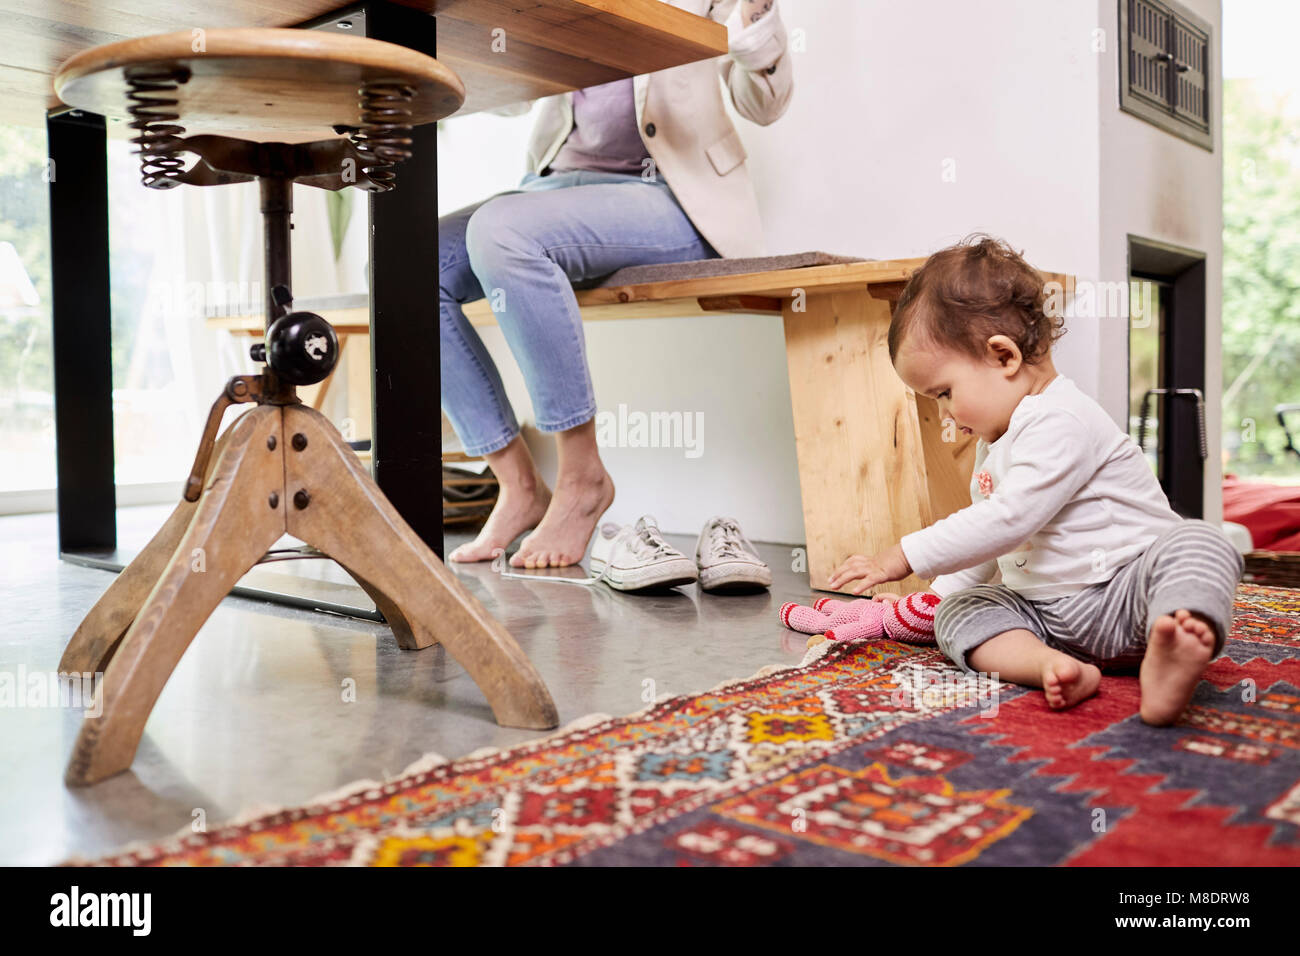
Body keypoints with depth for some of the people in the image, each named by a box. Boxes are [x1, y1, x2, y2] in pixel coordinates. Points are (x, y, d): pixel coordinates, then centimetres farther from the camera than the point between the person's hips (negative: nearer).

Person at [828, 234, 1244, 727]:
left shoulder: (1059, 421, -17)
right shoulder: (994, 444, 17)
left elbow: (1008, 521, -27)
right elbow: (982, 534, 27)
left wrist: (905, 556, -22)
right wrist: (941, 590, 17)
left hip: (1125, 594, -8)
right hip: (1045, 615, 9)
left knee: (1197, 542, -34)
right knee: (957, 613, -11)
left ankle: (1167, 666, -61)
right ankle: (1052, 665, -35)